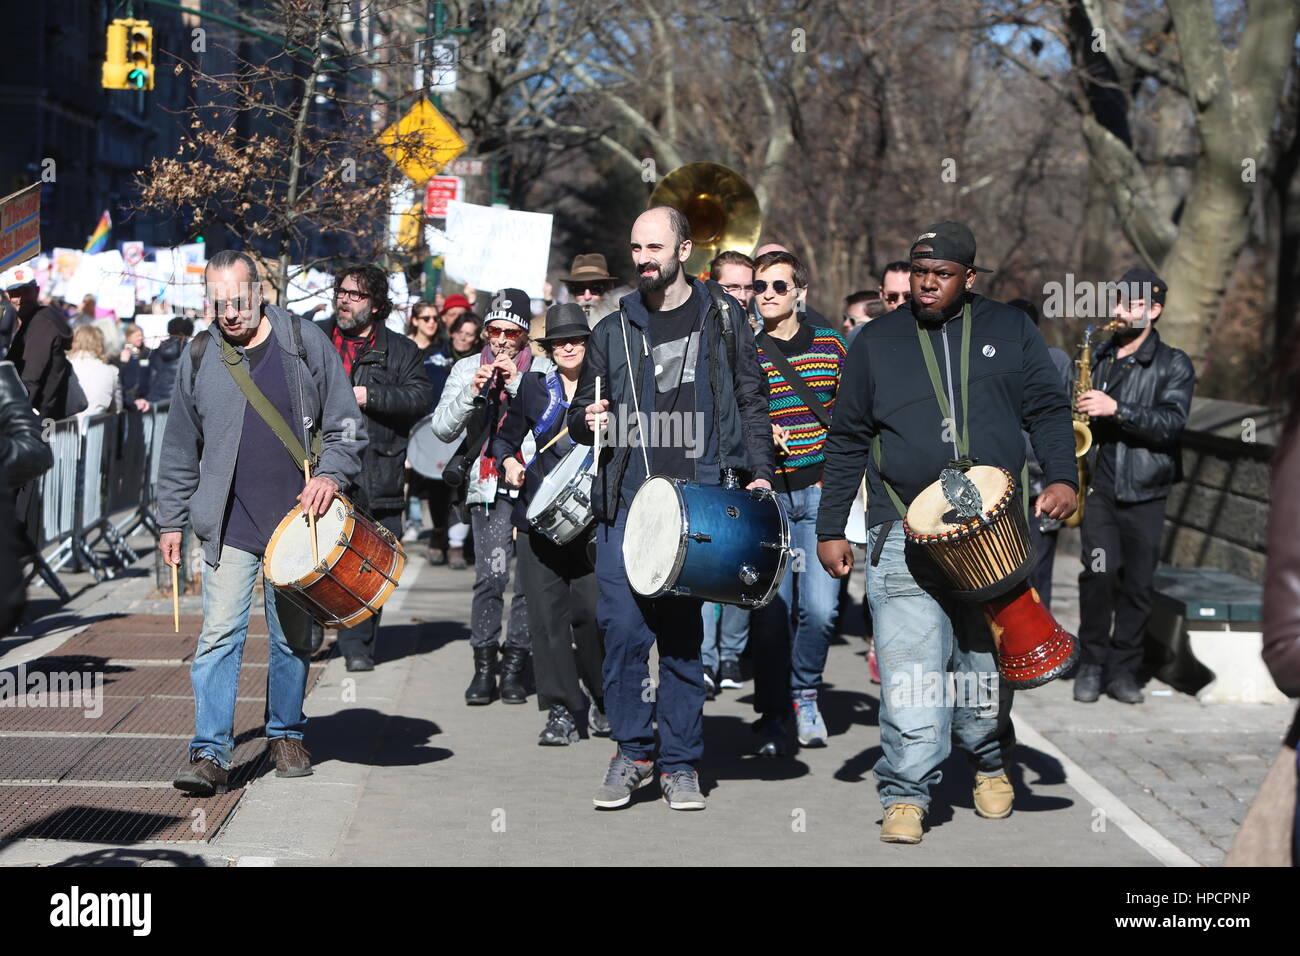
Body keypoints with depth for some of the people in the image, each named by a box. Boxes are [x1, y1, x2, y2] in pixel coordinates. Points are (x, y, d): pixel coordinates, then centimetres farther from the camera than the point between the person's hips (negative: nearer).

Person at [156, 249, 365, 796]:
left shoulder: (305, 343, -2)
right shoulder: (198, 358, 3)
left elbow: (345, 424, 2)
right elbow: (180, 449, 12)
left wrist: (330, 473, -14)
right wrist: (171, 520, 12)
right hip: (229, 525, 0)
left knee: (293, 638, 10)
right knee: (220, 634, -10)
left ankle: (286, 735, 28)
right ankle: (210, 754, -11)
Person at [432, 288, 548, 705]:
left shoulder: (543, 370, 11)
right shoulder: (467, 369, 15)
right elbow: (443, 428, 7)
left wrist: (519, 385, -10)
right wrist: (472, 392, -7)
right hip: (489, 489, 0)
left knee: (530, 578, -3)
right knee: (489, 577, -11)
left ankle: (515, 667, 7)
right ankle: (484, 667, -4)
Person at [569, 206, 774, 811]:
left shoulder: (721, 319, 10)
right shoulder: (614, 331, 12)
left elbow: (750, 402, 11)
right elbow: (580, 414, 18)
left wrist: (759, 472, 0)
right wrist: (587, 421, -5)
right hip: (627, 500, 1)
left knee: (685, 635, 1)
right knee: (623, 628, -7)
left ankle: (679, 763, 9)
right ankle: (631, 752, 6)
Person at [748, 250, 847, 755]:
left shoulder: (830, 343, 9)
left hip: (822, 491, 1)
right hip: (767, 493, -1)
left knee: (819, 607, -8)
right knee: (771, 611, -3)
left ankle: (804, 694, 17)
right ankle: (773, 714, 13)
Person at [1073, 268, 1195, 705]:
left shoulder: (1173, 364, 2)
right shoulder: (1098, 357, 12)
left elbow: (1172, 422, -13)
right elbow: (1078, 412, 24)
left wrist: (1116, 409, -22)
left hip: (1145, 492, -1)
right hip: (1098, 487, 1)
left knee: (1138, 584, 2)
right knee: (1100, 571, -15)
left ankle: (1123, 670, 14)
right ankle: (1091, 663, -2)